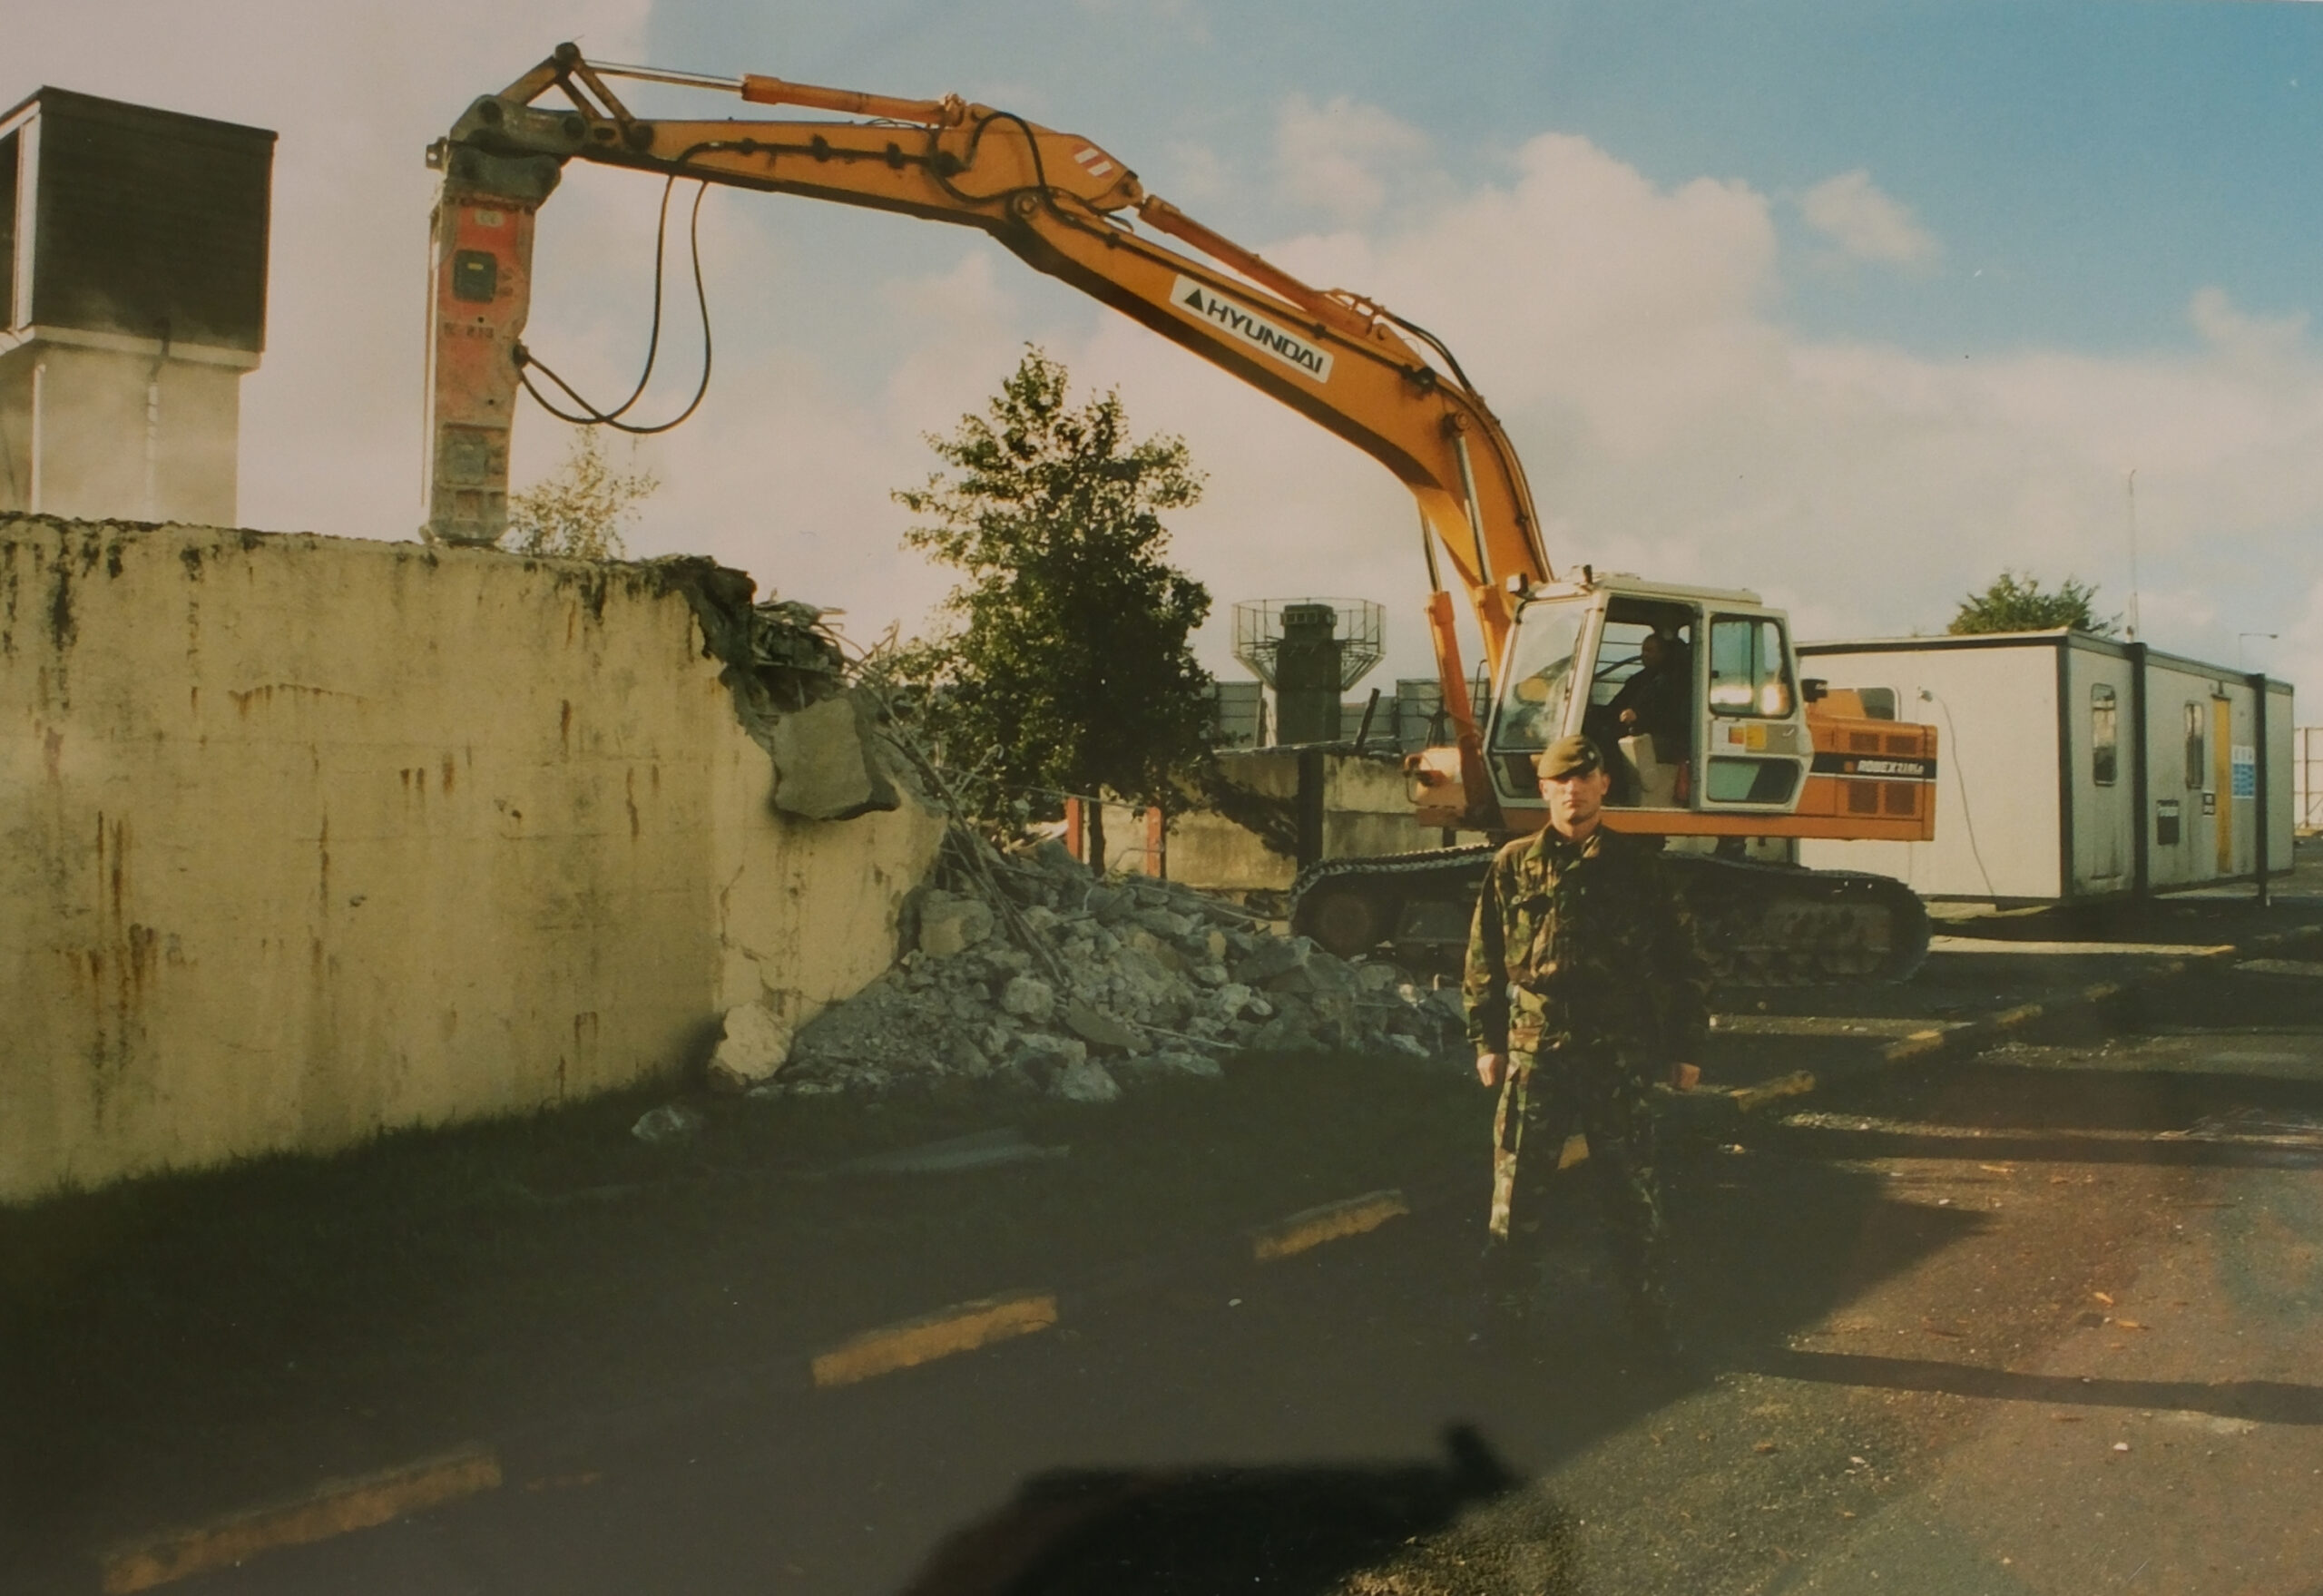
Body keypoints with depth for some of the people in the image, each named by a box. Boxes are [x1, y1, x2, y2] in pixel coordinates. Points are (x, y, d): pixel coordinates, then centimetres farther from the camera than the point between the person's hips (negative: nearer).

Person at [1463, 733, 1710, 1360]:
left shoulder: (1637, 868, 3)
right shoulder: (1513, 867, 4)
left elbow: (1683, 961, 6)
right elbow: (1484, 960, 9)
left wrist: (1685, 1047, 4)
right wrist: (1486, 1041, 5)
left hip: (1619, 1055, -1)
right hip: (1534, 1052, 1)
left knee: (1633, 1193, 6)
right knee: (1517, 1191, 6)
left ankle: (1652, 1318, 18)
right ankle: (1500, 1314, 18)